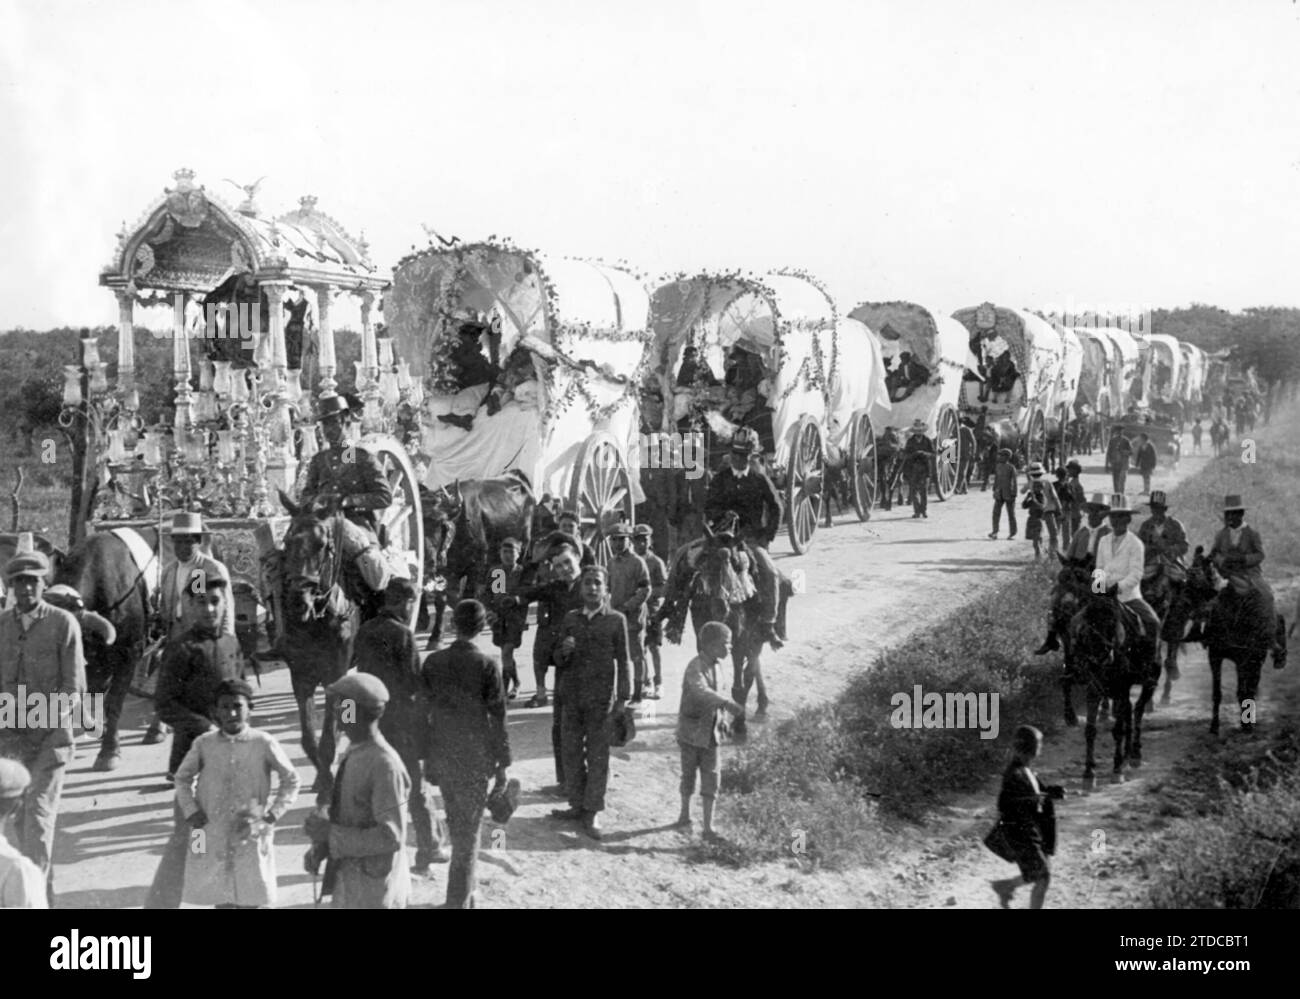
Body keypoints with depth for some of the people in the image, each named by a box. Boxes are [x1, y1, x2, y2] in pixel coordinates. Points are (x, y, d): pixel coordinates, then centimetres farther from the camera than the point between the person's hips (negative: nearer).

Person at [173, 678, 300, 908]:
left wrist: (271, 816, -5)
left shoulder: (264, 743, -7)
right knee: (221, 900, 8)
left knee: (250, 901, 2)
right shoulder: (204, 744, -2)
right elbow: (182, 778, 13)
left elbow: (291, 780, 3)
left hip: (250, 838, -2)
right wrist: (190, 811, 0)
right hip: (213, 839, 2)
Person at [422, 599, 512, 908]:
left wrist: (426, 756, 14)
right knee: (468, 833, 3)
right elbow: (497, 718, -10)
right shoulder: (487, 666, -13)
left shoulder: (433, 662, -3)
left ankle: (463, 893, 34)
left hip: (441, 754, 4)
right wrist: (502, 763, -1)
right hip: (474, 758, -4)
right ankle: (459, 901, 2)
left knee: (457, 827, 21)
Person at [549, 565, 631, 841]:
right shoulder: (571, 618, 9)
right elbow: (558, 660, 13)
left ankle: (592, 812, 7)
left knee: (597, 754, 0)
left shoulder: (616, 620, -1)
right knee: (571, 751, 8)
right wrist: (563, 651, -11)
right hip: (572, 697, 4)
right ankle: (577, 804, 20)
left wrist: (623, 697, -4)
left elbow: (623, 660, 1)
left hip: (601, 699, -4)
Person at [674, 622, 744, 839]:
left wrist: (721, 721, 17)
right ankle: (685, 816, 29)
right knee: (689, 775, 10)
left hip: (710, 731, 6)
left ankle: (708, 827, 10)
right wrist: (727, 703, -55)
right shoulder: (695, 667, -23)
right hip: (691, 730, -6)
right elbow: (701, 691, -42)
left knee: (711, 778, 4)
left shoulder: (715, 665, 2)